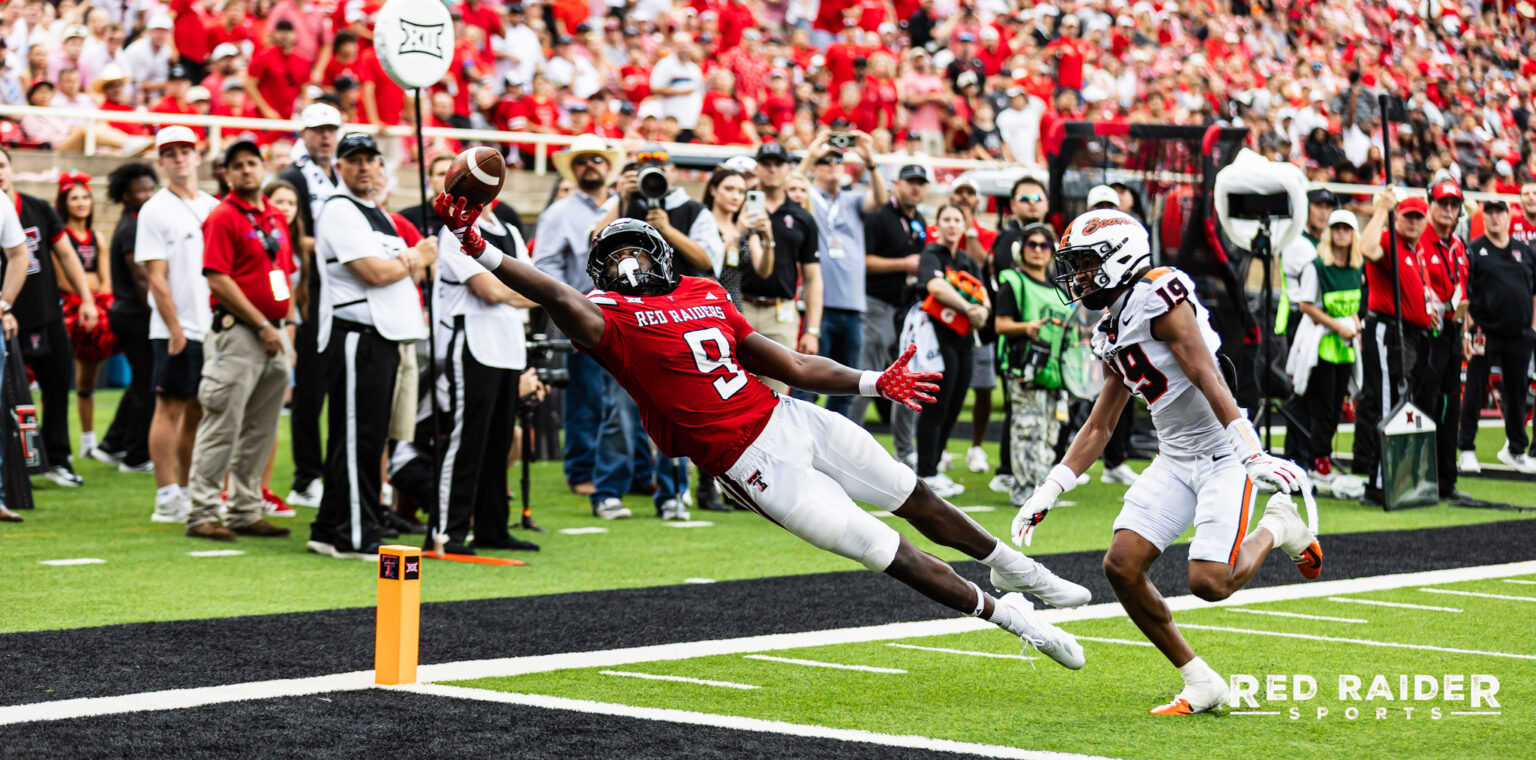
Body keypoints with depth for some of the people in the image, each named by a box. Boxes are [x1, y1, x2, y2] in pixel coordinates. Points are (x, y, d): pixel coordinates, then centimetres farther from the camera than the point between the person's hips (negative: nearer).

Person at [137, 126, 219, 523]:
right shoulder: (155, 210, -4)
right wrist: (175, 329, -14)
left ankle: (188, 491, 17)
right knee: (171, 408, -4)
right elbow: (155, 275, -9)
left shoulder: (214, 207, 13)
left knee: (198, 411, 9)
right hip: (176, 330, -6)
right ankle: (167, 498, -3)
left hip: (213, 327, 6)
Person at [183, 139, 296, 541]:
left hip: (274, 334, 8)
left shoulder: (276, 217, 16)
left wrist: (285, 325, 11)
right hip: (238, 332, -8)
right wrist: (262, 326, -15)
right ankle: (203, 514, -4)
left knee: (261, 431, 11)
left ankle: (245, 512, 18)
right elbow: (219, 281, -14)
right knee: (222, 426, -8)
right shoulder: (222, 218, -7)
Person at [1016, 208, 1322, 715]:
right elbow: (1098, 428, 20)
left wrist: (1254, 456, -28)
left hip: (1223, 454, -8)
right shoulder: (1112, 335, 13)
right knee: (1121, 565, -6)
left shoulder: (1158, 299, -15)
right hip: (1175, 459, 8)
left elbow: (1209, 382, -22)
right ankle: (1200, 683, 5)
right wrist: (1047, 494, 16)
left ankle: (1277, 527, 13)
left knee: (1208, 582, -19)